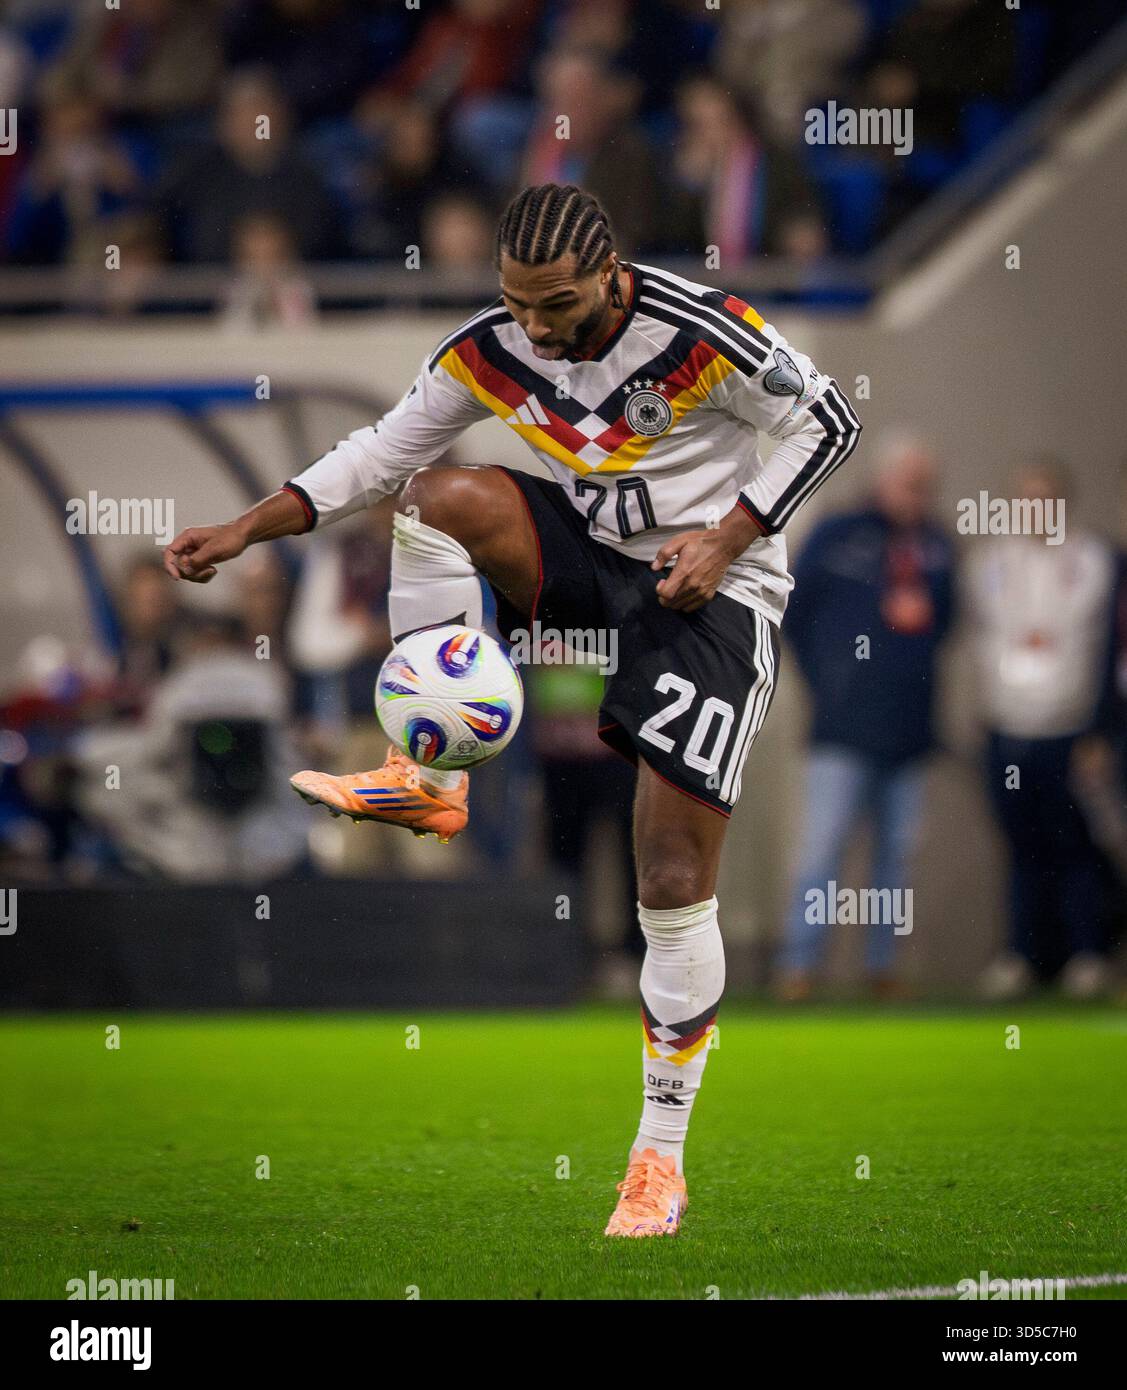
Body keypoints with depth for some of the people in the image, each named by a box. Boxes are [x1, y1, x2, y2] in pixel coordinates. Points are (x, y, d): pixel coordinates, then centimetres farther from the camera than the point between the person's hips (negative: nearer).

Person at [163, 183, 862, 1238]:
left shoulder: (700, 333, -22)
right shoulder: (490, 351, -7)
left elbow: (826, 421, -9)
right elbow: (385, 449, 5)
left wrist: (724, 541, -17)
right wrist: (248, 530, -5)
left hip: (710, 589, -5)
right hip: (587, 554, 5)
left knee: (675, 884, -9)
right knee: (441, 496, -23)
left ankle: (659, 1161, 2)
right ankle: (427, 780, -14)